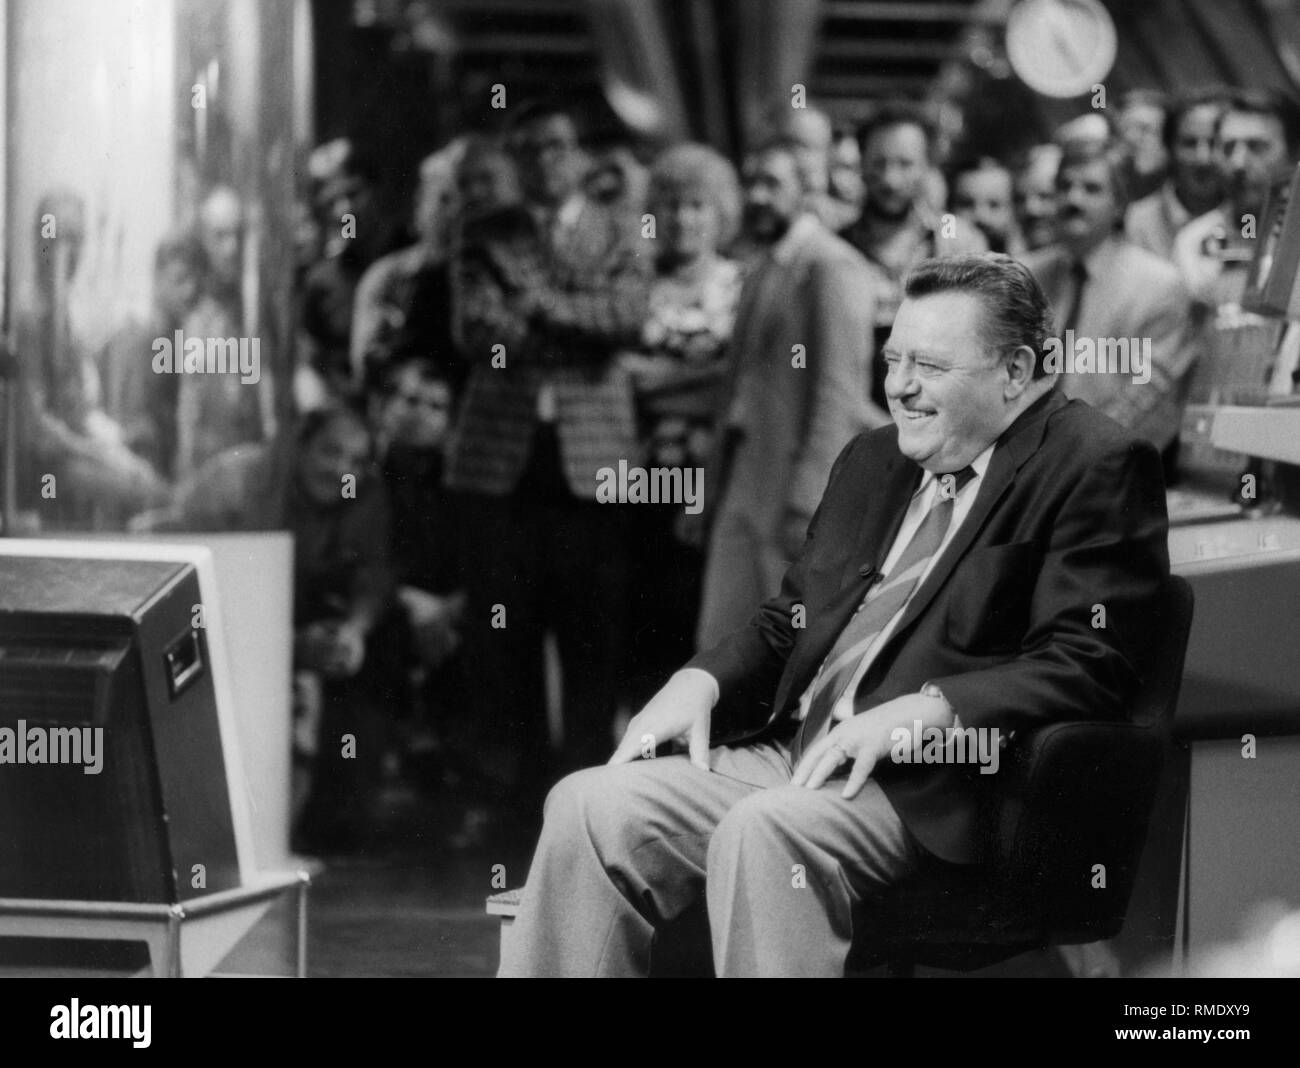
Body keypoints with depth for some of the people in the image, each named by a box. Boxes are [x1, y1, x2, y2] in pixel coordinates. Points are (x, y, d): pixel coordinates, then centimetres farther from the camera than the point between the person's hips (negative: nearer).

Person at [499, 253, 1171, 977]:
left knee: (763, 831, -33)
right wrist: (701, 682, 6)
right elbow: (791, 621, 27)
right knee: (589, 806, -10)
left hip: (940, 789, -8)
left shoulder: (1097, 468, -4)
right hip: (794, 755, 8)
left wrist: (915, 713, -22)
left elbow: (1086, 665, -14)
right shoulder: (874, 459, 22)